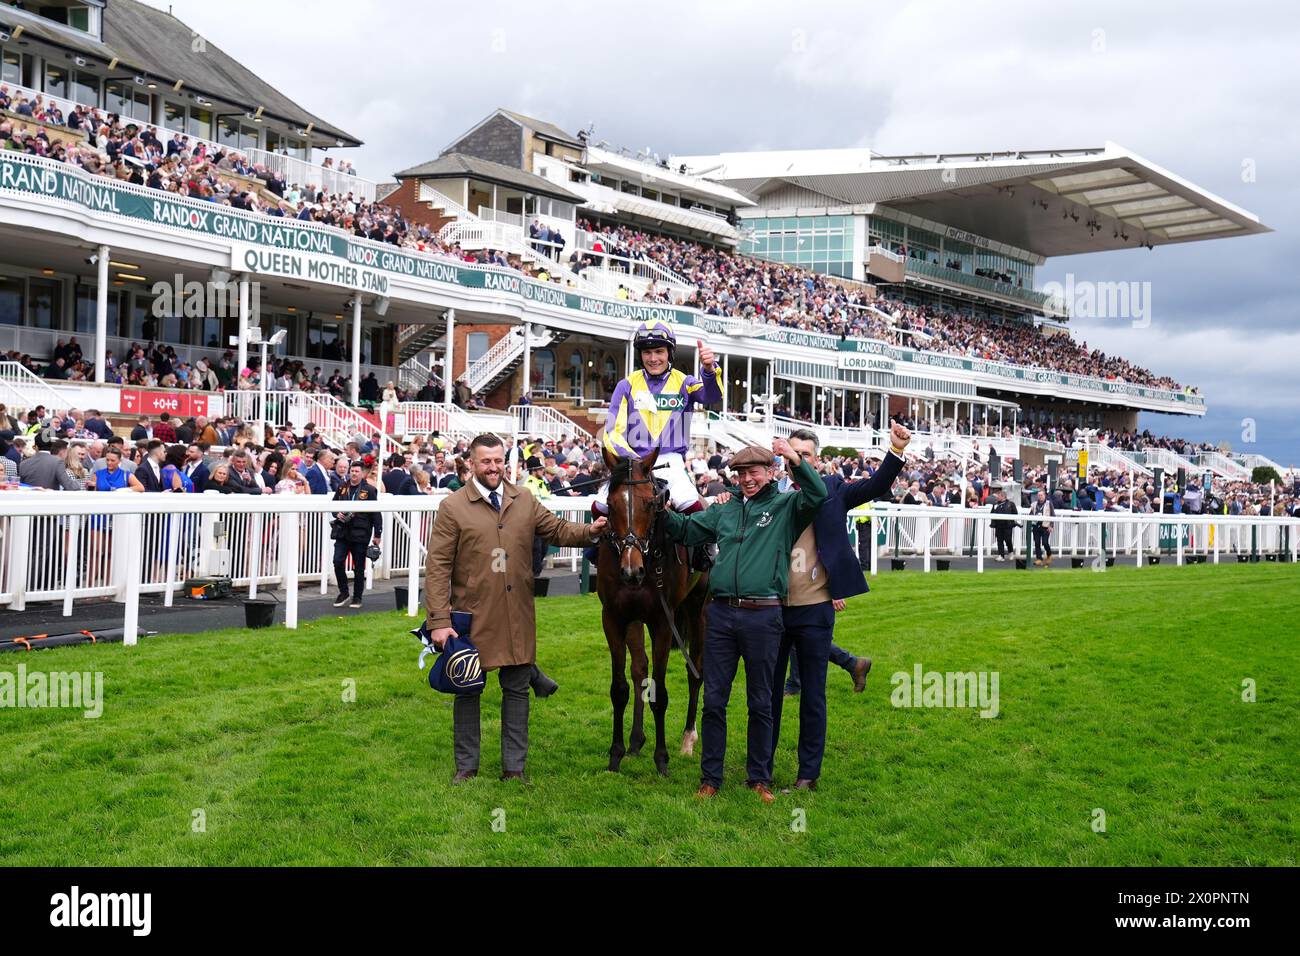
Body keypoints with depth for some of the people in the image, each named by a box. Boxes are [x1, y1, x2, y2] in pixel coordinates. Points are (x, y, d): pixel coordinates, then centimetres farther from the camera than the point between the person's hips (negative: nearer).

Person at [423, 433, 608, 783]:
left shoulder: (525, 501, 6)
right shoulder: (453, 507, -6)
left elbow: (558, 530, 10)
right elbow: (437, 567, -9)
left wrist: (590, 530, -13)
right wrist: (439, 620, -15)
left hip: (518, 617, 3)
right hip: (471, 617, -3)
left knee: (517, 690, 10)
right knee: (467, 691, 10)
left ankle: (514, 766, 23)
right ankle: (466, 765, 26)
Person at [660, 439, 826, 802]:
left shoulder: (786, 507, 4)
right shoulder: (724, 510, 15)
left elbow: (818, 495, -13)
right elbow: (685, 529, 18)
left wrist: (796, 460, -20)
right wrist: (664, 512, 0)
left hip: (763, 616, -3)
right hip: (721, 612, 3)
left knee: (760, 703, 8)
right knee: (713, 700, 6)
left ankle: (759, 777, 20)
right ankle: (710, 778, 17)